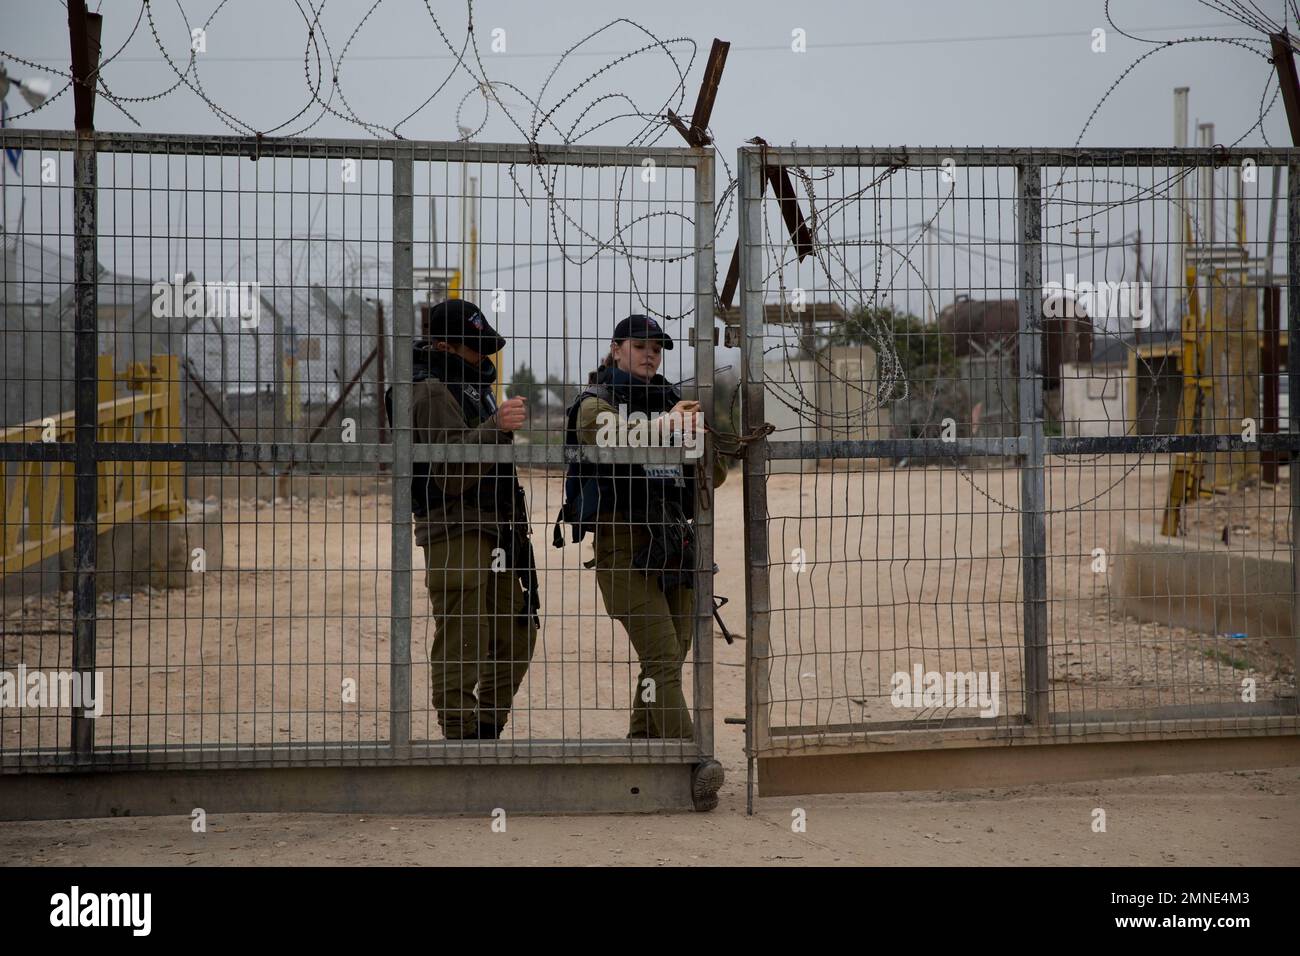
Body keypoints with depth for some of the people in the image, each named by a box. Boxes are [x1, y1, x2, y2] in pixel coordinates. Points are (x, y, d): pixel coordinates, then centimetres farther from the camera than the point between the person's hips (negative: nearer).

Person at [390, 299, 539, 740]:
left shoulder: (471, 388, 20)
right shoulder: (434, 393, -11)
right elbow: (450, 471, -23)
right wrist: (496, 427, -32)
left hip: (491, 535, 10)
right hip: (454, 533, -10)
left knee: (516, 637, 14)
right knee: (462, 646, -10)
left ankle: (487, 733, 23)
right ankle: (461, 738, -6)